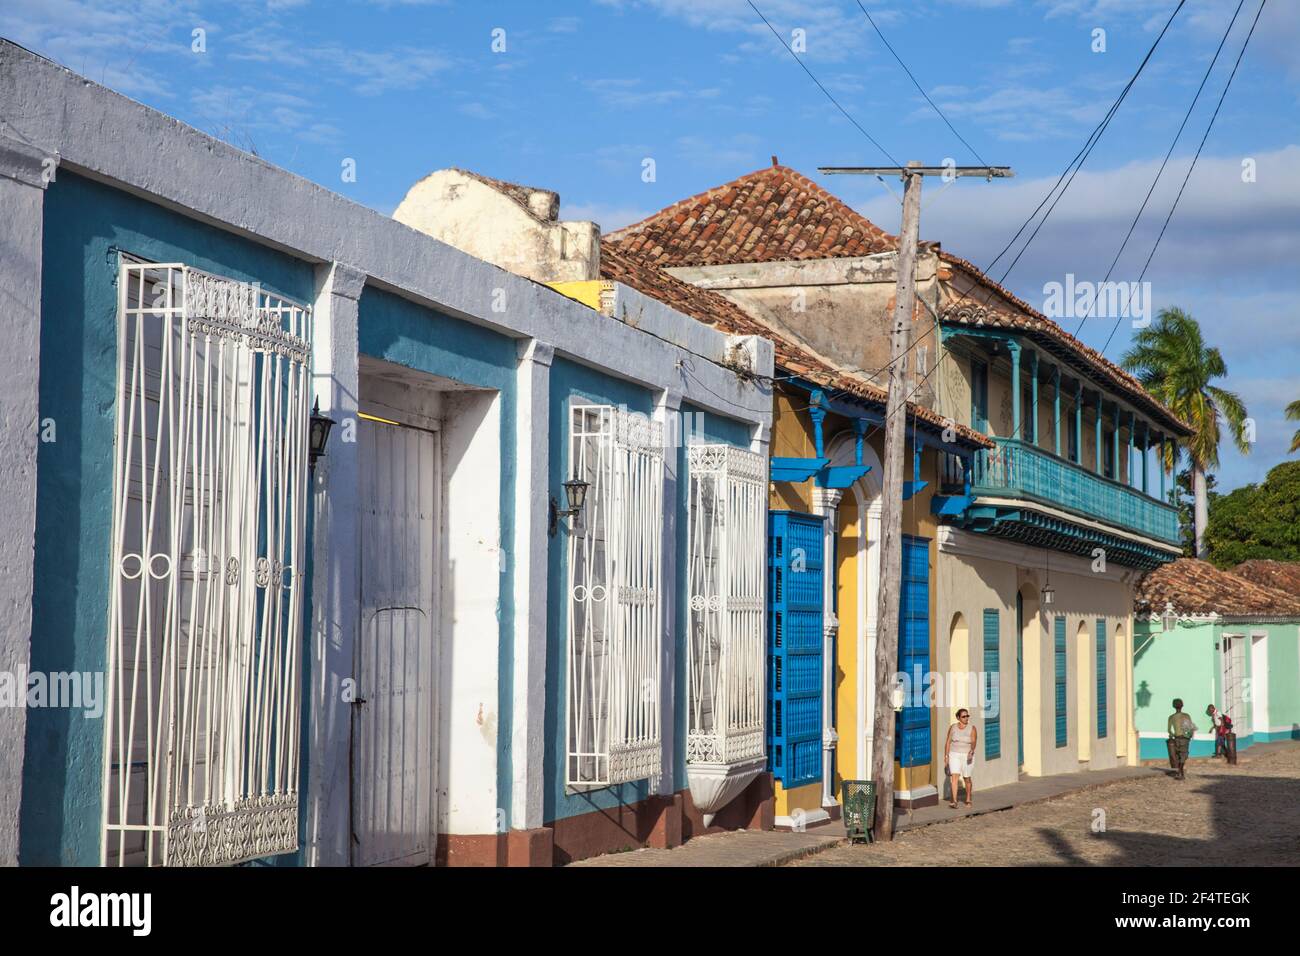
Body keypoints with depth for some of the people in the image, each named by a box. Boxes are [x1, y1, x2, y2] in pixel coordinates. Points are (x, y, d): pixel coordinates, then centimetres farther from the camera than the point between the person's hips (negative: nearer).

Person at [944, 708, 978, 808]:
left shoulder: (972, 728, -6)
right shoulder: (953, 727, 0)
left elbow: (973, 742, -18)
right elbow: (948, 742, 4)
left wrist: (972, 751, -37)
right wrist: (946, 756, 1)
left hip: (967, 756, -1)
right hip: (954, 755, 1)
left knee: (967, 778, 9)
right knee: (955, 777, -13)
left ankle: (968, 800, 29)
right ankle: (954, 801, -18)